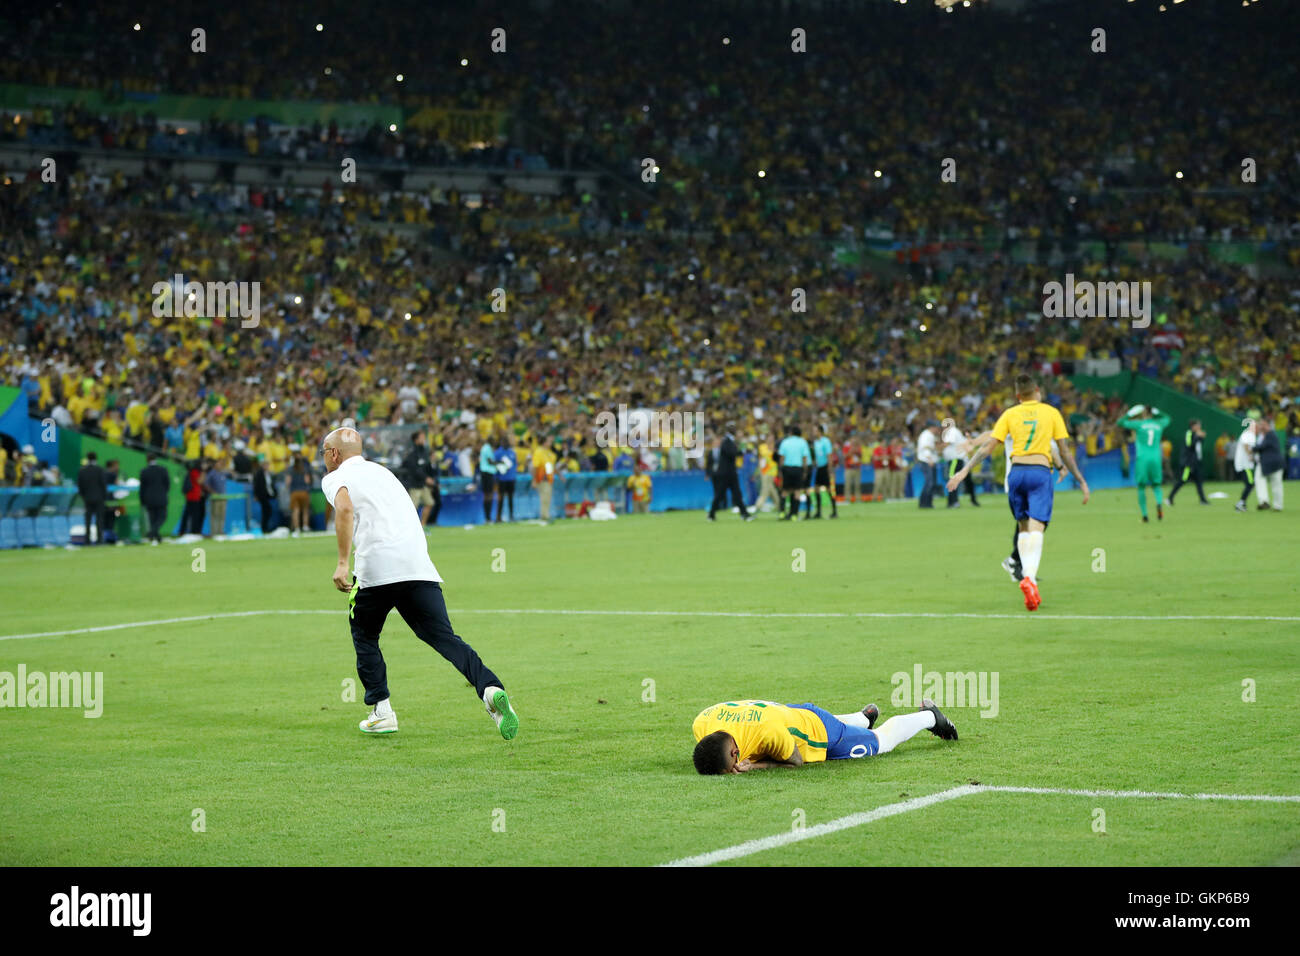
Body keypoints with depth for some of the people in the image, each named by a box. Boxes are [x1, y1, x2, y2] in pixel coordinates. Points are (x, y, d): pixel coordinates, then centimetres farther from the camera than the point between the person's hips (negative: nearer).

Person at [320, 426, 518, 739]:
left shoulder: (336, 478, 11)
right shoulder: (381, 471, 32)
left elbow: (344, 508, -11)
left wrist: (342, 563, -15)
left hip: (377, 569, -5)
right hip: (420, 566, 5)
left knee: (364, 635, 19)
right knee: (444, 637, -3)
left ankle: (382, 711, 11)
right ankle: (490, 688, -27)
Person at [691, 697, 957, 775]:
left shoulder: (770, 732, -49)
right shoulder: (702, 724, -33)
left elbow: (795, 760, -27)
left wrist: (754, 765, -42)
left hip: (821, 732, -5)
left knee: (882, 741, 24)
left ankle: (929, 716, 49)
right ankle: (864, 717, 70)